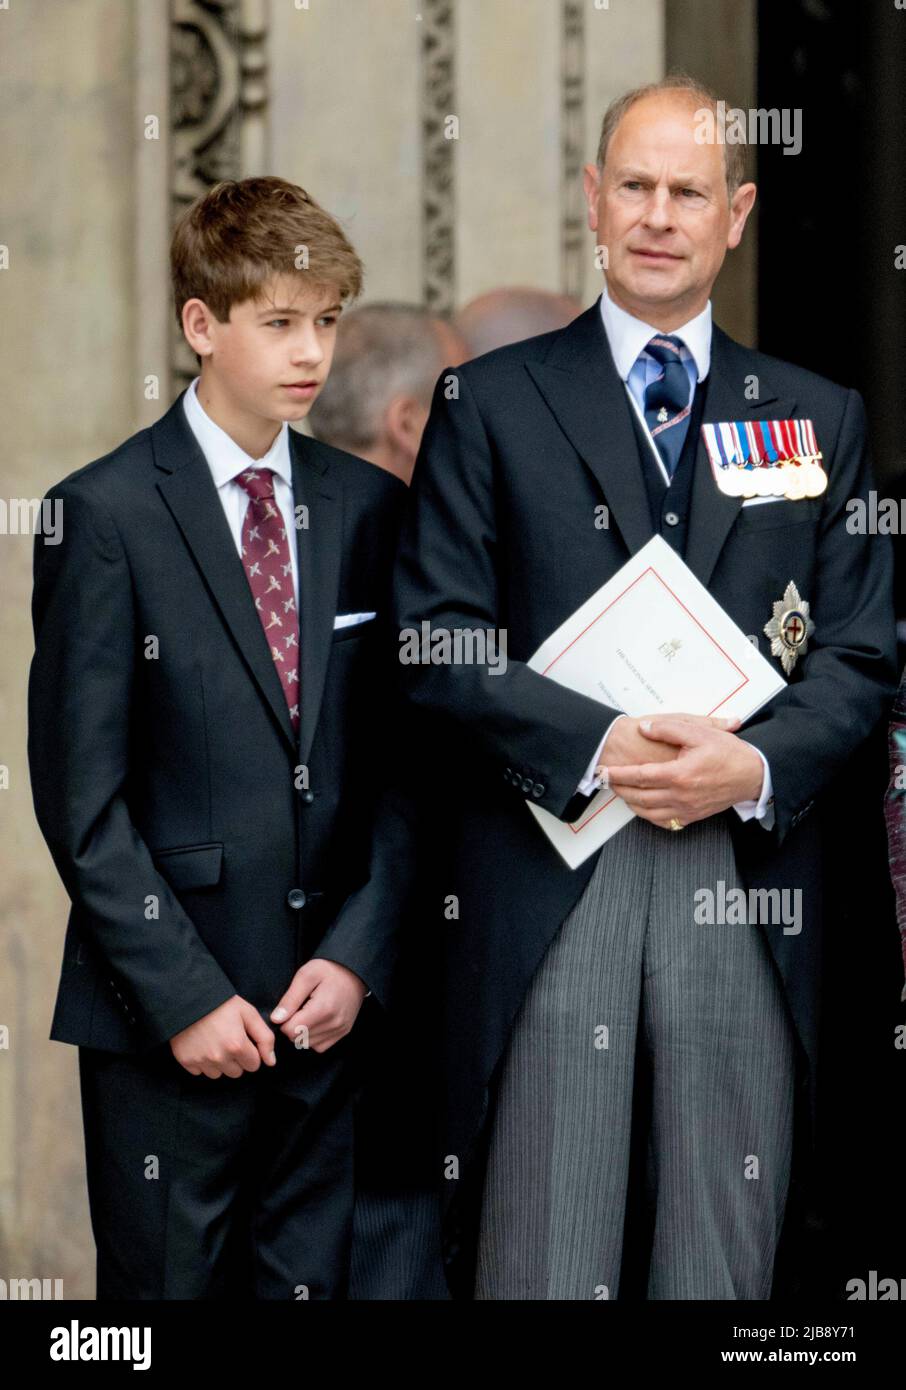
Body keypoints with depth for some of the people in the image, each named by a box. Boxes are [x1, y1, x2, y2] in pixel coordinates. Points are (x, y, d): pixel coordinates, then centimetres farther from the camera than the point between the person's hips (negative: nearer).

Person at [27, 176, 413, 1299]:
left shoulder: (366, 508, 9)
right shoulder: (107, 513, -5)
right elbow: (79, 795, -8)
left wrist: (358, 956, -2)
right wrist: (182, 995, -12)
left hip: (329, 1005, 4)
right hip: (165, 1018, -4)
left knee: (312, 1278, 8)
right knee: (168, 1284, 3)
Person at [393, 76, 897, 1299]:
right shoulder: (490, 404, 8)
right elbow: (438, 640, -1)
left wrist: (759, 764, -11)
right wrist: (600, 746, -14)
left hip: (749, 884, 2)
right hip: (553, 883, -2)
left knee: (726, 1261, 5)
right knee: (543, 1262, -2)